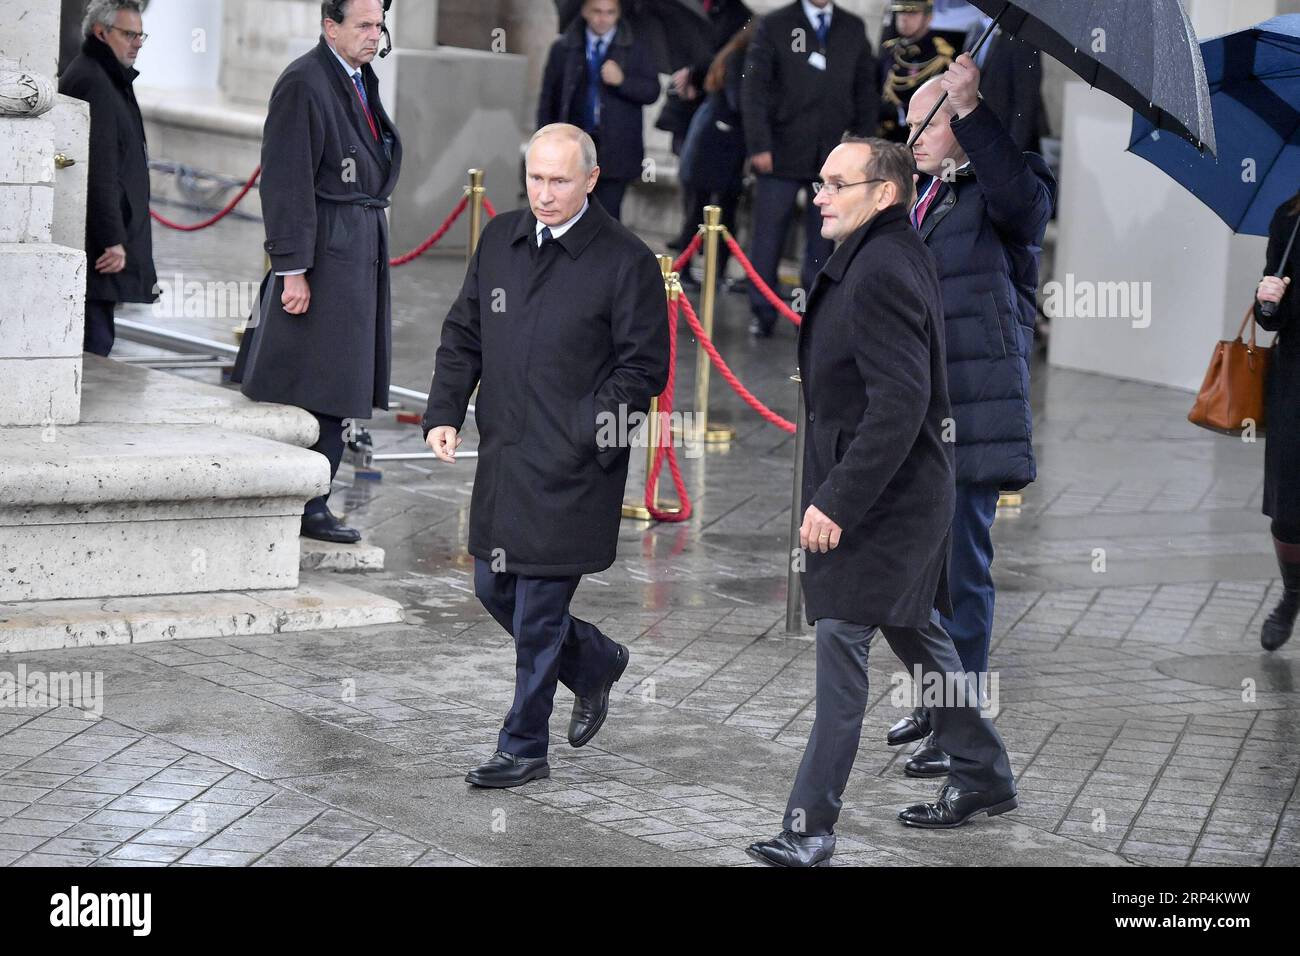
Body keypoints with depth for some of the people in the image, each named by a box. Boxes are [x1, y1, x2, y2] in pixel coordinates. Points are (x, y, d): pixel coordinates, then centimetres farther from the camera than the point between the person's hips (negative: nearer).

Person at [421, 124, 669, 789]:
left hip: (572, 471, -7)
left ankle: (523, 748, 11)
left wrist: (588, 429, -18)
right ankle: (595, 664, 38)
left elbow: (644, 367, -8)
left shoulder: (625, 261, -10)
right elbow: (463, 336, 15)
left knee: (538, 609, -2)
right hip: (502, 456, 7)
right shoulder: (499, 240, 8)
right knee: (494, 589, 14)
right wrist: (445, 413, 2)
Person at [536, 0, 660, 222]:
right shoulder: (563, 49, 7)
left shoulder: (634, 50, 4)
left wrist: (622, 81, -17)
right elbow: (547, 98, 9)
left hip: (615, 150, -1)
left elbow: (652, 91, 1)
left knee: (608, 215, -5)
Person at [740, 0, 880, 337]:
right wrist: (759, 145, -11)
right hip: (783, 153, -2)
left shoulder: (854, 29, 10)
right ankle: (763, 315, 7)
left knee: (823, 240, 2)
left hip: (834, 155, 2)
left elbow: (866, 91, 11)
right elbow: (754, 90, -2)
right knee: (767, 236, -1)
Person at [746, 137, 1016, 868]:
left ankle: (812, 825, -6)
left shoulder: (880, 271, -20)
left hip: (882, 497, -11)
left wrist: (838, 501, -26)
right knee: (914, 631, 19)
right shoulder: (900, 255, 11)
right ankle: (986, 776, 30)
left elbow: (900, 403, -27)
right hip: (906, 492, 11)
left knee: (842, 644, -8)